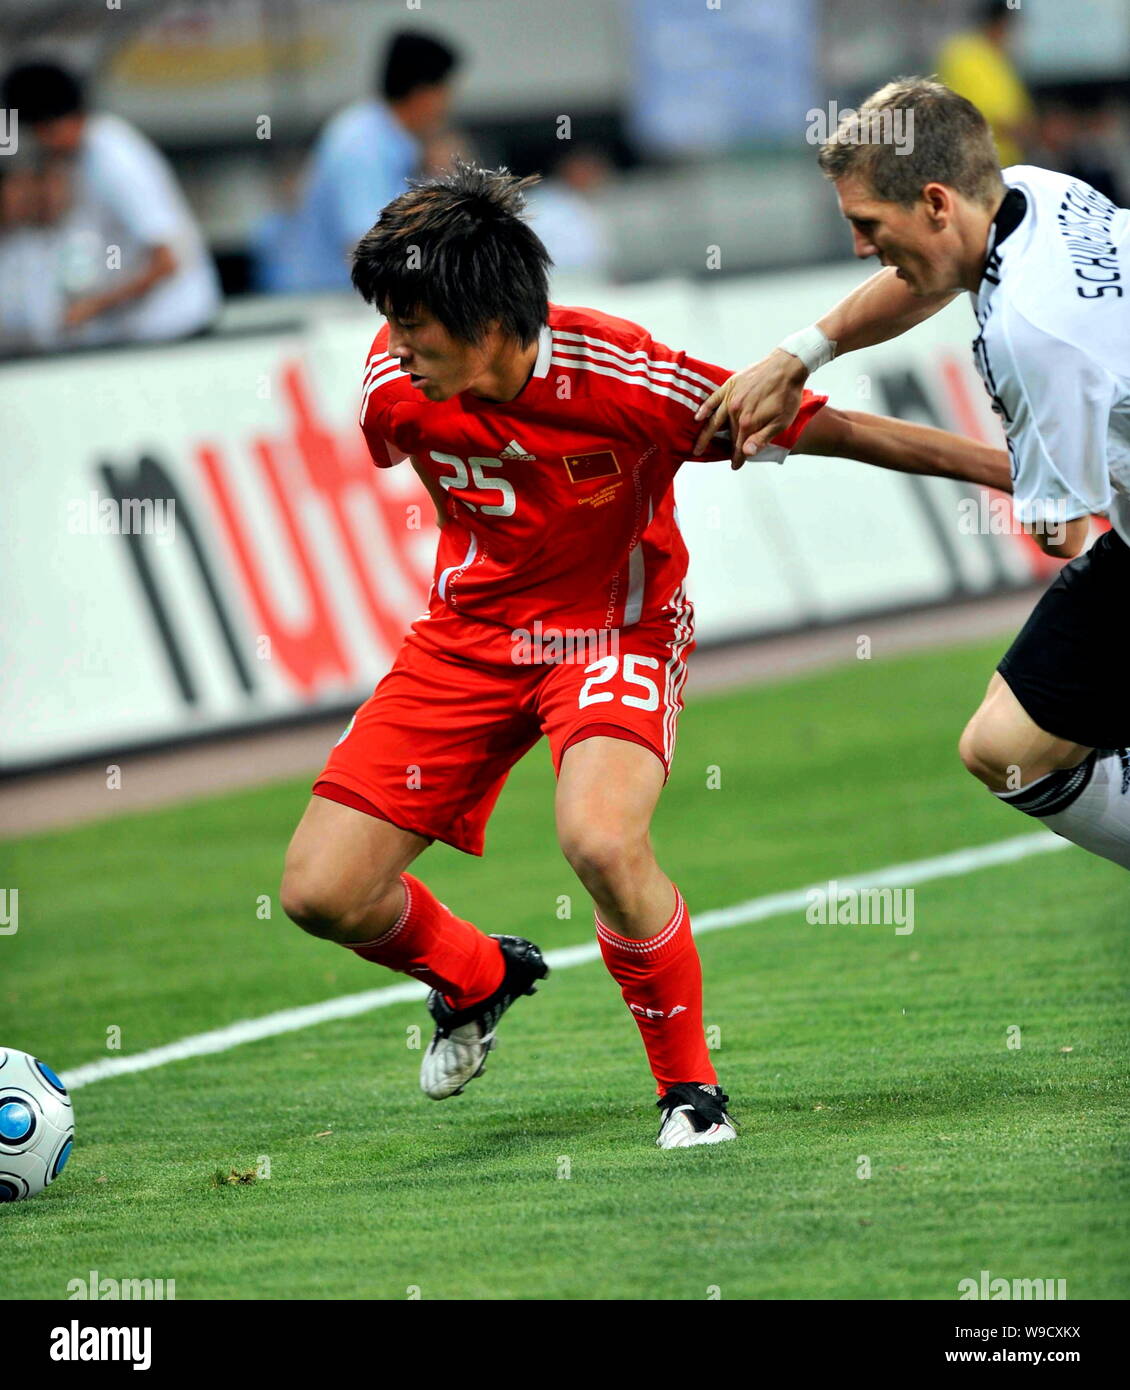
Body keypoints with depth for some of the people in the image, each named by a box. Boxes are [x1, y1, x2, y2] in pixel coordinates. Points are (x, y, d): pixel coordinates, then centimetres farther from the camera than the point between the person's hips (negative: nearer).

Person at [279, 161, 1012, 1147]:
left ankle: (690, 1084, -8)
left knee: (601, 842, -35)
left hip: (614, 632, -4)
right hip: (468, 635, 4)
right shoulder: (395, 383, -16)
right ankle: (478, 978, 30)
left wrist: (1010, 468, -18)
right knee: (320, 891, -6)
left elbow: (825, 429, -20)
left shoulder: (622, 379, -28)